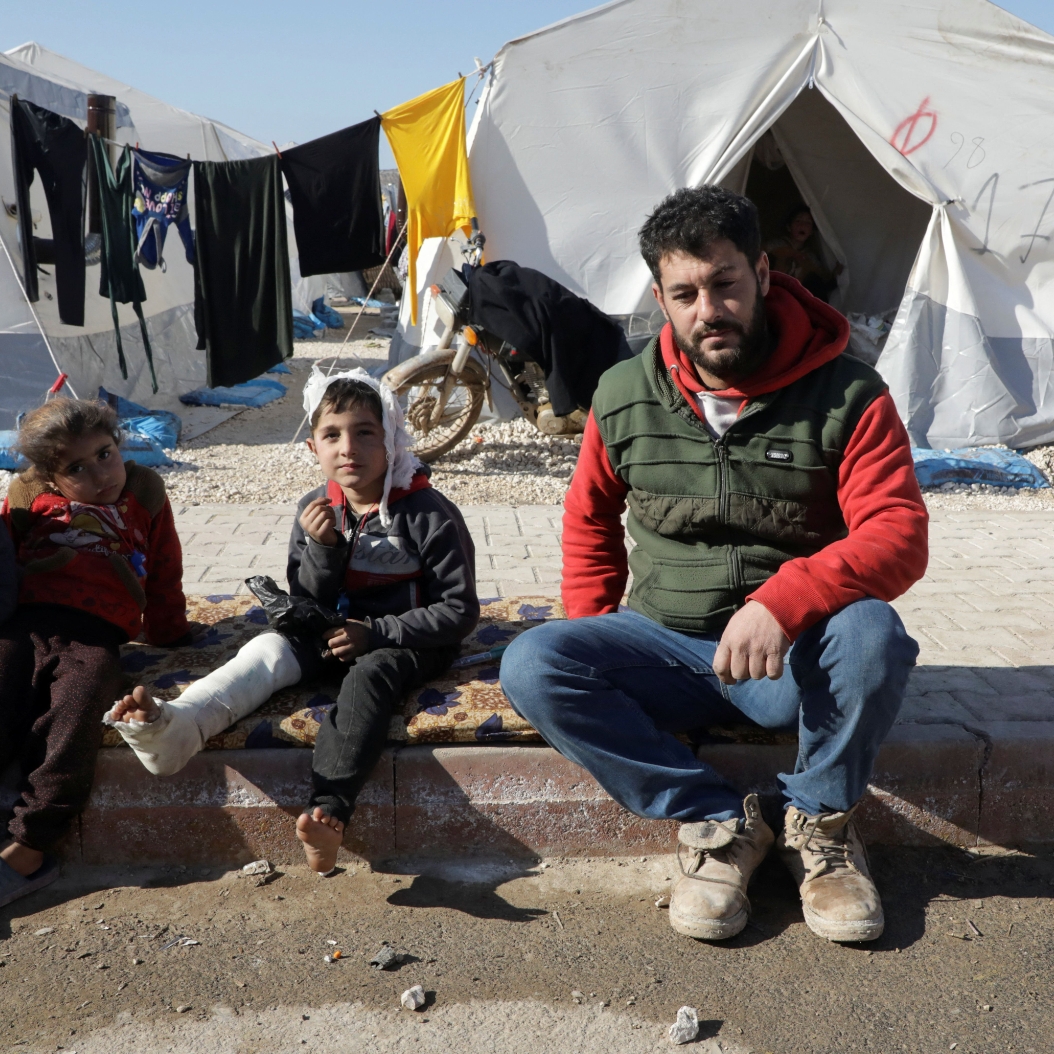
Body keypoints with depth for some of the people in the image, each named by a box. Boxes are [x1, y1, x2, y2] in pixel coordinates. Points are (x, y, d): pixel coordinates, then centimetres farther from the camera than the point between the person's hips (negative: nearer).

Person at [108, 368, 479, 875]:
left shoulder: (428, 513, -12)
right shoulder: (317, 510, 1)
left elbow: (460, 611, -13)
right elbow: (309, 604, 2)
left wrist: (374, 633, -20)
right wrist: (321, 547, -18)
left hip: (410, 639, -5)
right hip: (336, 631, 5)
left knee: (369, 673, -35)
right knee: (269, 647, -20)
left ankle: (328, 810, -53)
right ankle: (174, 728, -45)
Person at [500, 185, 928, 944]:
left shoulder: (846, 395, -8)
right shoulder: (625, 398, 1)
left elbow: (899, 536, -17)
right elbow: (589, 520, 15)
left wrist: (782, 600, -33)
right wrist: (597, 631, 3)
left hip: (794, 657, -2)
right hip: (664, 648, 3)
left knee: (872, 633, -35)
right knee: (533, 666, -22)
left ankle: (820, 824, -6)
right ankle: (718, 822, -10)